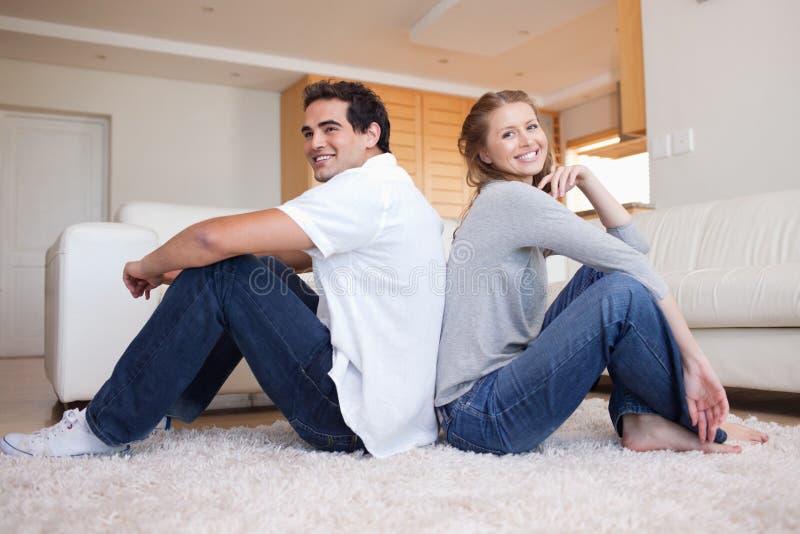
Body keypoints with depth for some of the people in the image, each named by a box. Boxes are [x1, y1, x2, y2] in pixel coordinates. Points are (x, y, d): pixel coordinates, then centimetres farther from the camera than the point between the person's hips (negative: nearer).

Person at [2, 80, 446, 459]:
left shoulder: (367, 188, -17)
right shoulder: (392, 190, 15)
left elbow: (213, 238, -22)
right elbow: (294, 258, 17)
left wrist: (147, 267, 0)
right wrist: (180, 272, 10)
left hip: (356, 415, -10)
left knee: (220, 276, -11)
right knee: (260, 271, 15)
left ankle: (105, 427, 2)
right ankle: (173, 401, 22)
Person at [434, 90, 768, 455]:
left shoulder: (521, 206, 16)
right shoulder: (511, 197, -13)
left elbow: (633, 243, 12)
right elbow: (631, 261, -18)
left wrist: (586, 179, 3)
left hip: (508, 376, 10)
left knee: (603, 272, 7)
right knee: (622, 292, -24)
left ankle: (639, 420, -2)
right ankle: (699, 424, -2)